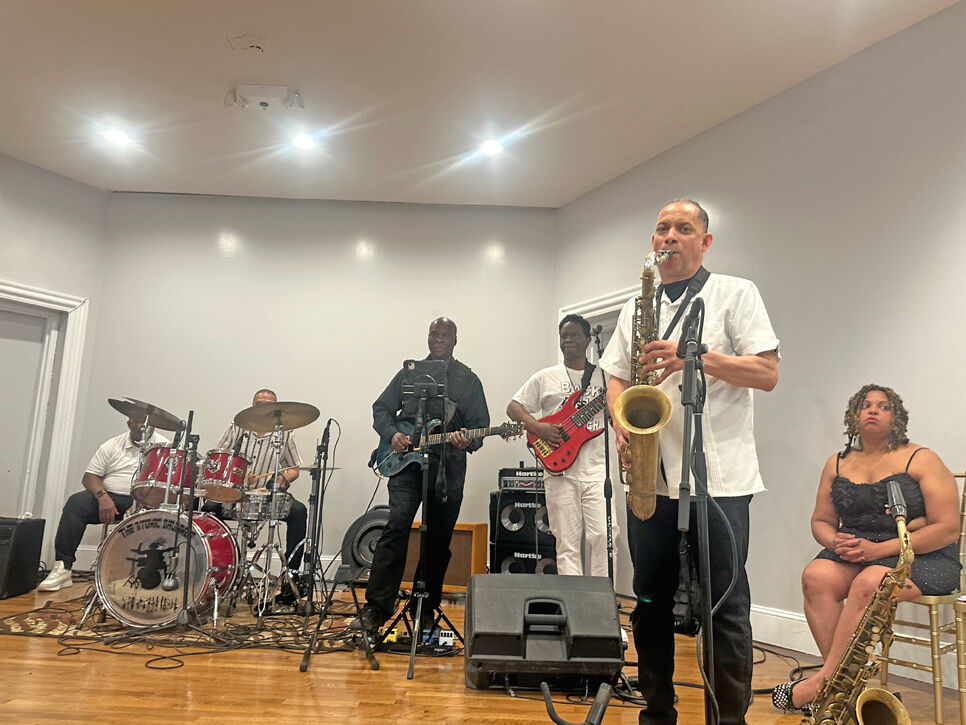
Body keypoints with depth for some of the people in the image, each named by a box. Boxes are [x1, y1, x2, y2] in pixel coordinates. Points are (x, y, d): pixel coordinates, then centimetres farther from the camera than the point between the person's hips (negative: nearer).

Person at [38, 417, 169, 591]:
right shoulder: (111, 445, 11)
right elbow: (90, 476, 7)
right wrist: (103, 497, -15)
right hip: (110, 497, 3)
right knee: (76, 502, -23)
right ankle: (62, 568, -23)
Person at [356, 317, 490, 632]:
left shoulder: (469, 380, 9)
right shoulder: (409, 372, 11)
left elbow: (480, 426, 6)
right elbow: (381, 408, 14)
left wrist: (467, 441, -16)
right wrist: (392, 434, -4)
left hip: (448, 469, 1)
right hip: (406, 462, -1)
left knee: (439, 541, 7)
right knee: (397, 526, -17)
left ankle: (426, 610, 21)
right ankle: (376, 606, -13)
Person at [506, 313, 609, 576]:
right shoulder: (545, 377, 11)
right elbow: (513, 407, 11)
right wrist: (537, 428, -6)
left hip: (597, 469, 0)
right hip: (560, 470, 0)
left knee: (601, 537, -9)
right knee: (567, 543, 1)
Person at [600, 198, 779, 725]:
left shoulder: (736, 294, 3)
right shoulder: (636, 308, 16)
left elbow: (768, 373, -5)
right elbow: (615, 378, 15)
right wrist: (622, 421, -5)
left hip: (718, 478, -4)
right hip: (650, 478, 5)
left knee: (726, 606, 0)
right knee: (650, 602, 12)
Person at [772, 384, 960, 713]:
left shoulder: (921, 460, -3)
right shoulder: (837, 464, 11)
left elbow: (948, 528, -9)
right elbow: (821, 521, 16)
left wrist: (880, 549, -18)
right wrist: (836, 542, -9)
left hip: (920, 557, -4)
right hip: (853, 554, 5)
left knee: (869, 583, -35)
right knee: (816, 576, -27)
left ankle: (823, 680, -27)